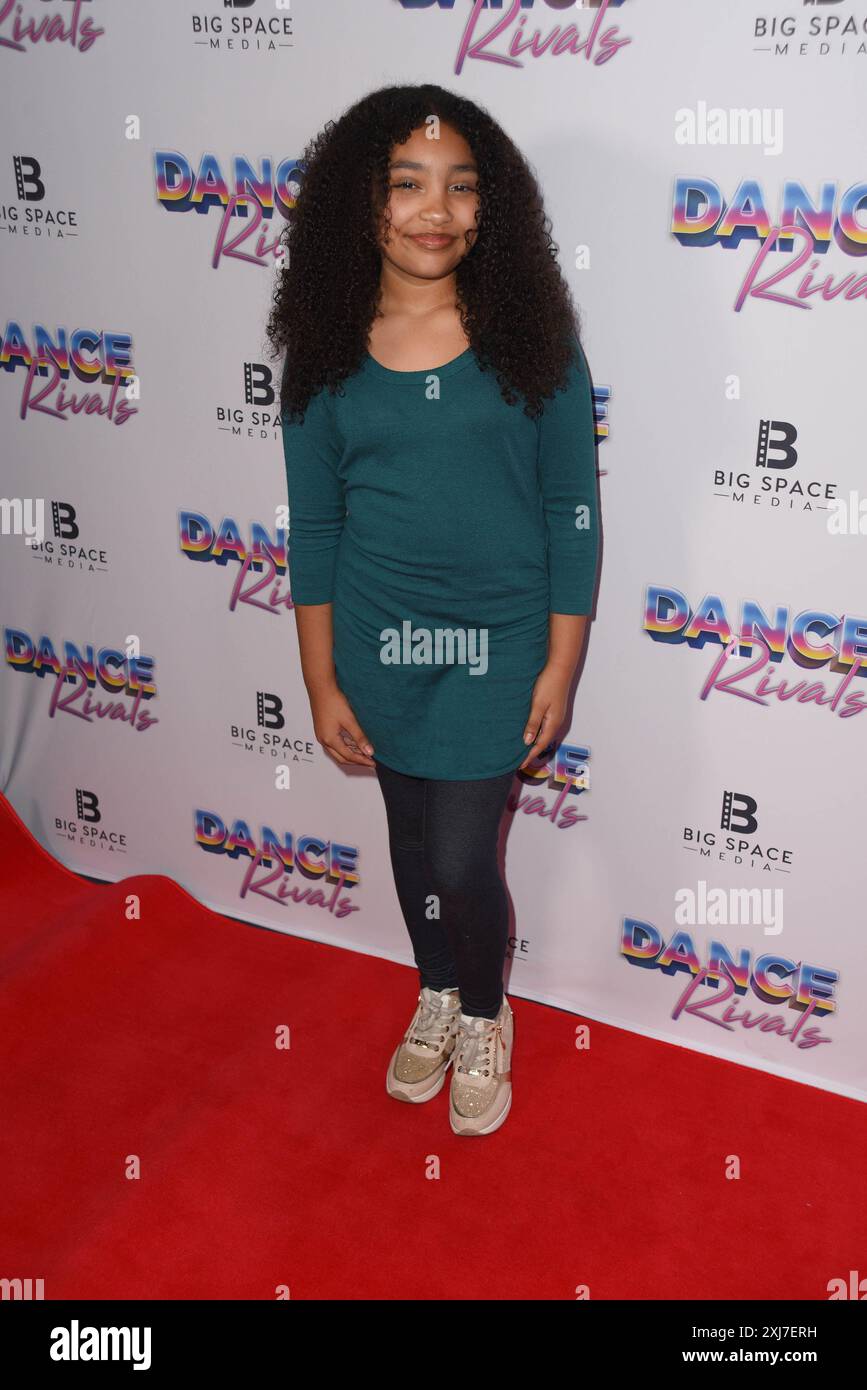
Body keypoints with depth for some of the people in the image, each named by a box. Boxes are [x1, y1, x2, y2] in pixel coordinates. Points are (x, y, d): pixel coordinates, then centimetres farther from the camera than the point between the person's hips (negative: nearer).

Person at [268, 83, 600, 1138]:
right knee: (412, 839, 18)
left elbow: (571, 512, -5)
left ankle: (484, 1015, 31)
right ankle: (436, 995, 46)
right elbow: (313, 528, 1)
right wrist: (322, 683, 0)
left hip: (497, 643, -2)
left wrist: (560, 666, -6)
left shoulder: (529, 336, -8)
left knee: (461, 861, -2)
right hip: (378, 648, 2)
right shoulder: (326, 354, -4)